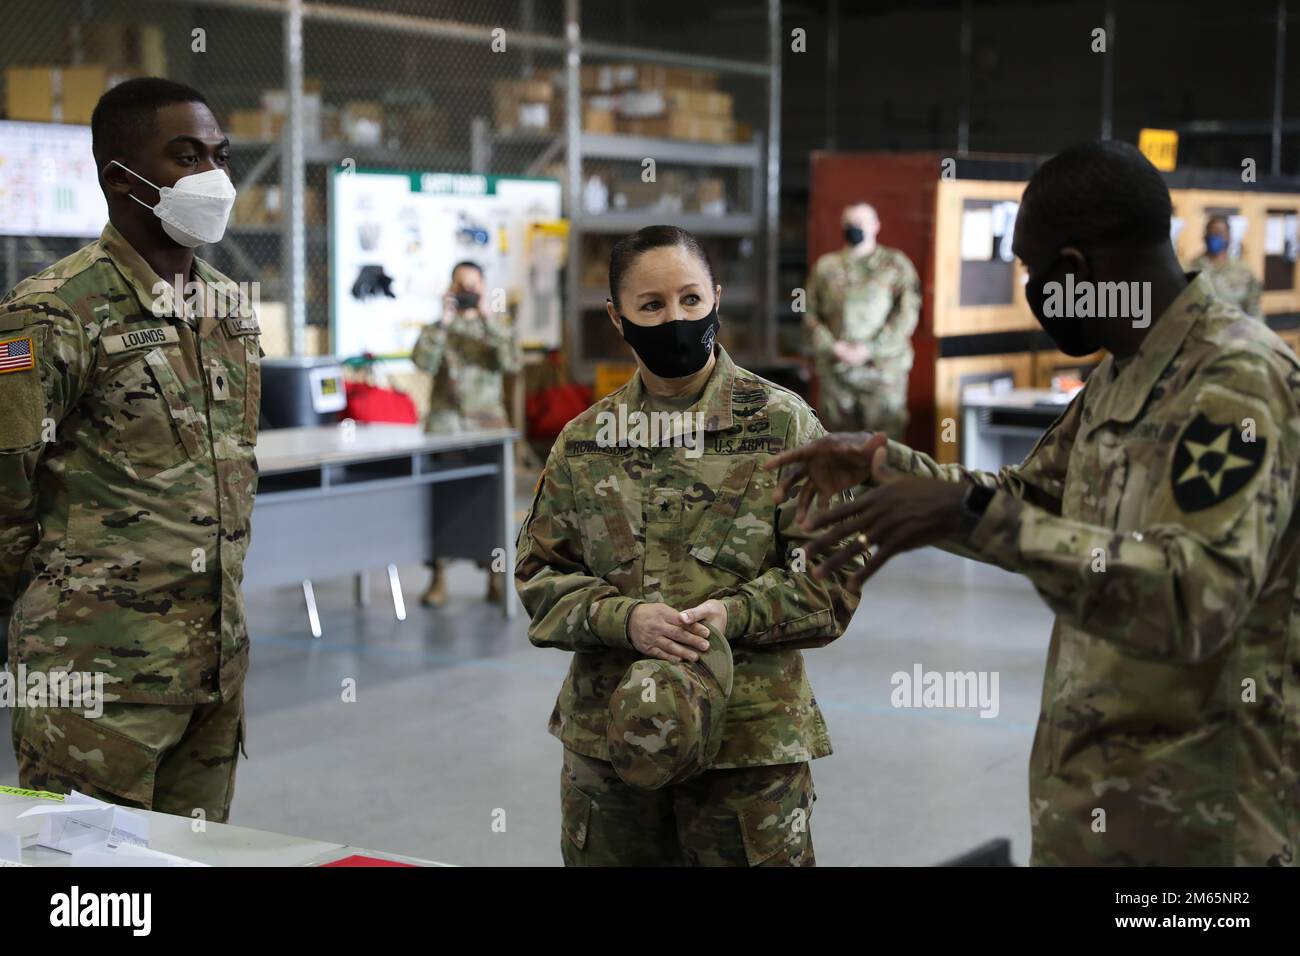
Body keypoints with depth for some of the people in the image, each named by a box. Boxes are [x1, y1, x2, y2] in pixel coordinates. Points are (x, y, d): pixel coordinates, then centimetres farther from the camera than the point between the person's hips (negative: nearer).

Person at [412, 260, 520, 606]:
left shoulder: (496, 328, 11)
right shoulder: (438, 328, 10)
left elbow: (511, 364, -8)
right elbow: (422, 361, -9)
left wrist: (489, 321, -13)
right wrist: (443, 322, -13)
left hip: (488, 422, 0)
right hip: (445, 422, 0)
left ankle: (495, 577, 6)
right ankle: (438, 577, -2)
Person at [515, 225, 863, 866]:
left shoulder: (783, 422, 0)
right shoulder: (584, 440, 9)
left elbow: (832, 577, -3)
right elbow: (541, 574, 5)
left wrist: (734, 613, -18)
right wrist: (625, 618, -14)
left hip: (751, 741, -3)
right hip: (604, 735, 3)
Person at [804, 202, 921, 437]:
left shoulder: (896, 264, 4)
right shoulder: (826, 266, 12)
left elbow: (908, 314, -4)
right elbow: (811, 314, 9)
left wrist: (870, 349, -12)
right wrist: (833, 347, -7)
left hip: (883, 367, -2)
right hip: (834, 369, 3)